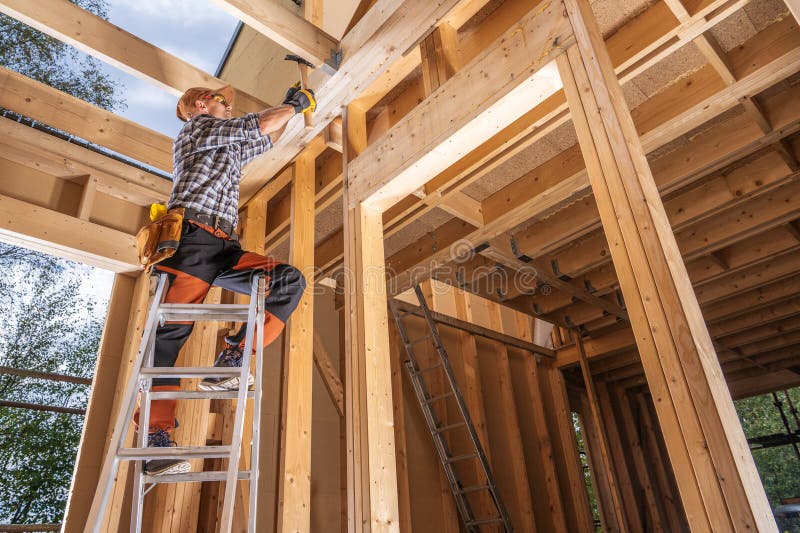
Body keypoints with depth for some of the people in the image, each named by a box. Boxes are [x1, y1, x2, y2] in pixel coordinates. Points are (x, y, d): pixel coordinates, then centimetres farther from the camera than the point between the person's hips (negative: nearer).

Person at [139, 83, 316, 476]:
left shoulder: (227, 148, 37)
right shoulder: (197, 127, 14)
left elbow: (266, 139, 49)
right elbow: (262, 125, 6)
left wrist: (288, 109, 46)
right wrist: (294, 105, 22)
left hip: (222, 248, 8)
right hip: (193, 237, -8)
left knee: (289, 281, -11)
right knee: (170, 330, -17)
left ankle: (230, 362, -21)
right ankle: (157, 437, -21)